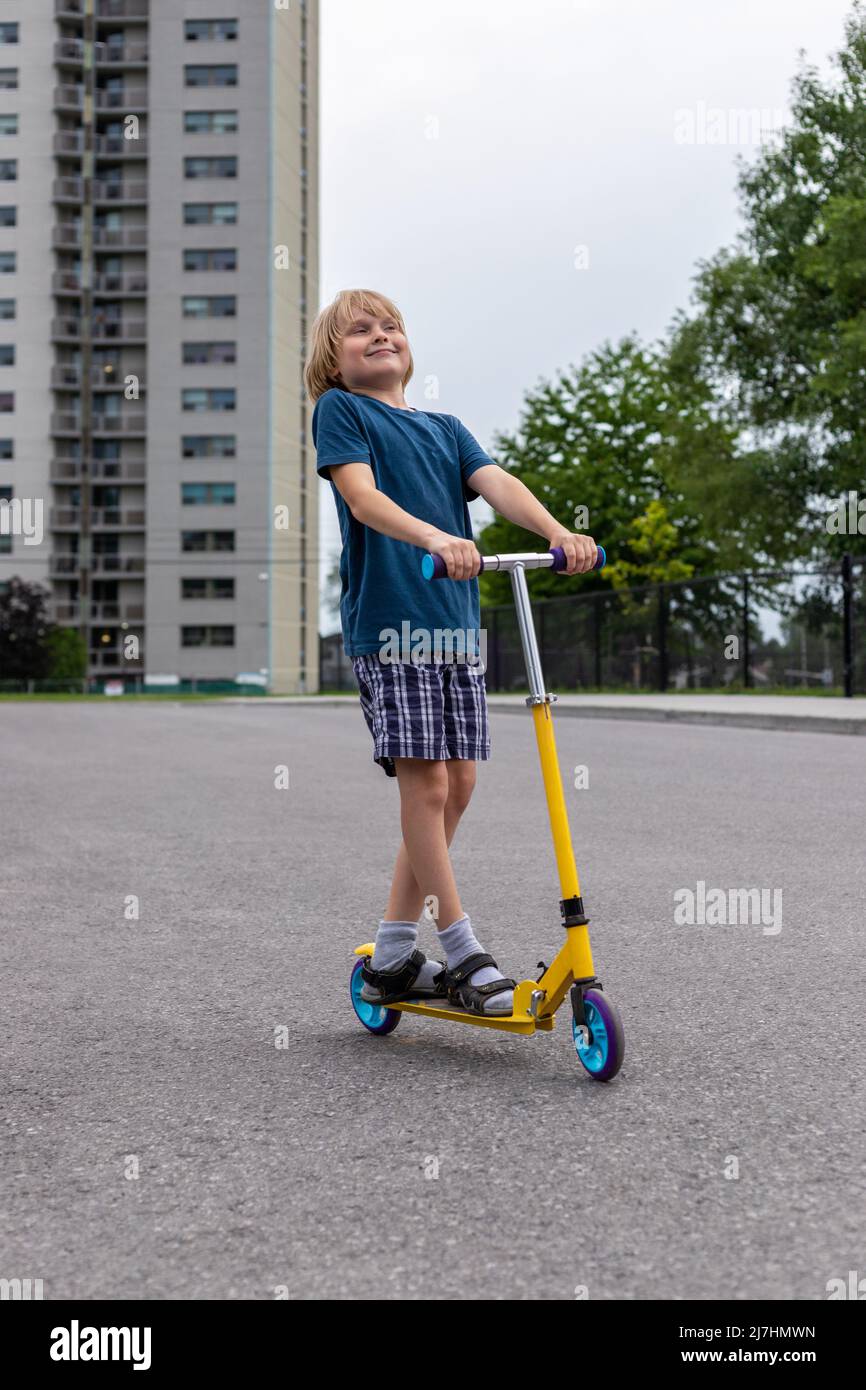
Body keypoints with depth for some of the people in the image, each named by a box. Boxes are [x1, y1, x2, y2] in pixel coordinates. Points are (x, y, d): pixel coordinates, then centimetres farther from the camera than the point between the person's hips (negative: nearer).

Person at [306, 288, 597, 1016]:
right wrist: (437, 538, -30)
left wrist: (557, 530, -17)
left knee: (457, 785, 5)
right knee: (426, 782, -9)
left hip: (456, 617, 6)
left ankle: (393, 956, 16)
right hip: (386, 620, -6)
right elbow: (361, 497, -13)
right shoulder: (339, 411, 4)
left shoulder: (445, 427, 20)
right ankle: (463, 955, 1)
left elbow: (497, 482, 2)